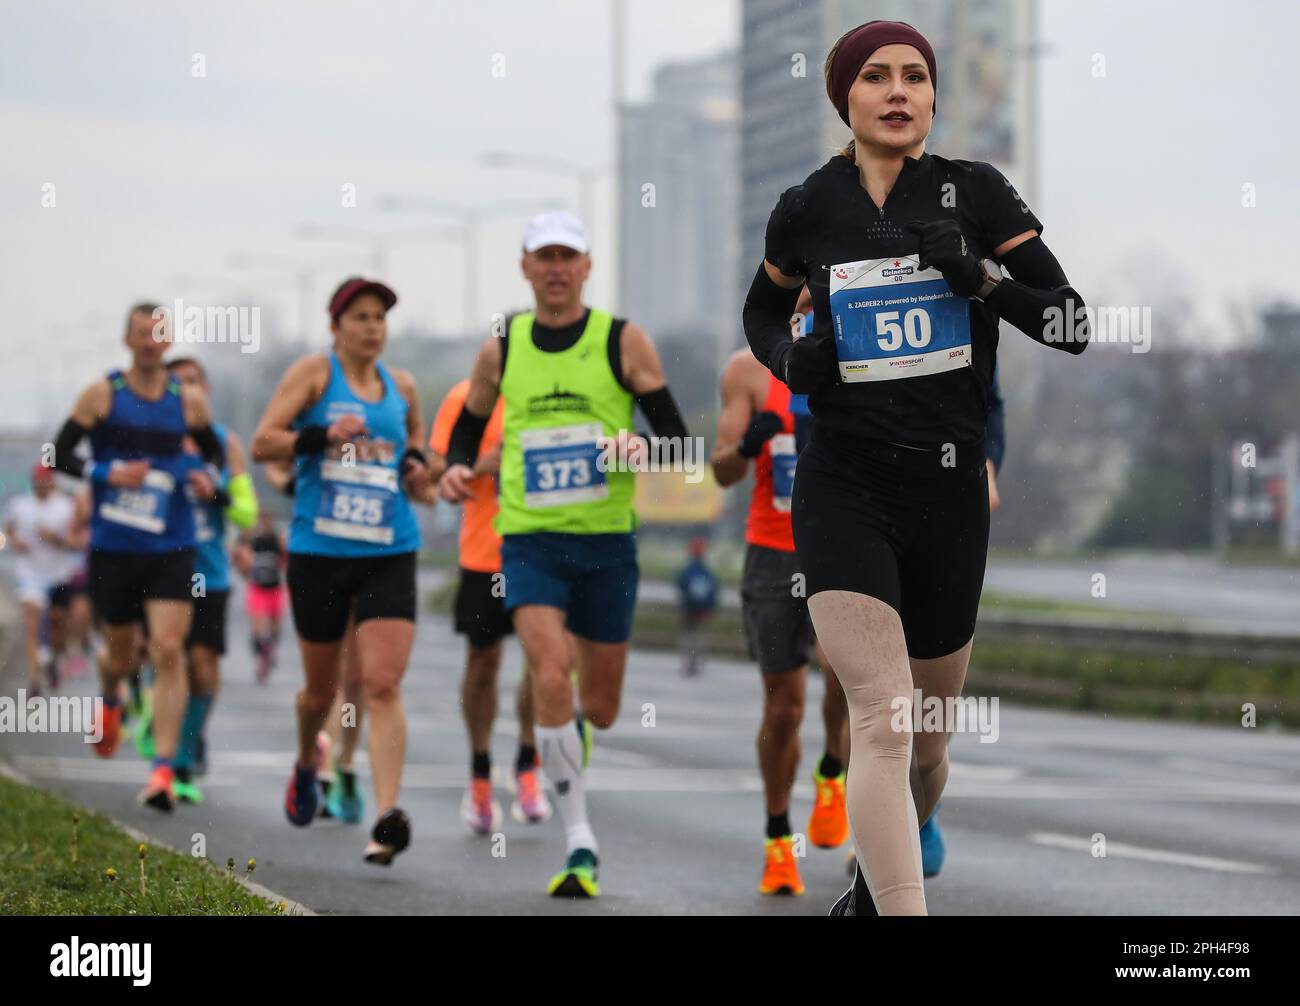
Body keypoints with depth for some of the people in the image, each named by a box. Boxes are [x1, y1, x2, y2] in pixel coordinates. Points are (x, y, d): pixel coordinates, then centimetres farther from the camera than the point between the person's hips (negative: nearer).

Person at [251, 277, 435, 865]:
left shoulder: (402, 388, 11)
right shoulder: (314, 373, 0)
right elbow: (262, 444, -8)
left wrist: (419, 473, 4)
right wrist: (322, 435, -22)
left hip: (389, 555, 2)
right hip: (319, 552, -2)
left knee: (383, 684, -14)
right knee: (321, 689, 12)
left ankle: (388, 815, -22)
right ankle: (306, 766, 44)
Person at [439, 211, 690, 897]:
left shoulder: (623, 340, 0)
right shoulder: (500, 349, 6)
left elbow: (677, 439, 0)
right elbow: (469, 425, 21)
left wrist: (640, 449, -22)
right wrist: (455, 469, 0)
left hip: (607, 542, 0)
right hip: (529, 541, 0)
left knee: (599, 708, 7)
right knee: (550, 680, -21)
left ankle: (556, 753, 46)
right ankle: (580, 843, -14)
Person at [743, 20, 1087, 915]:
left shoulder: (977, 193, 0)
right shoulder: (809, 209, 2)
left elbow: (1073, 323, -3)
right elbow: (761, 311, 21)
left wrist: (984, 280, -19)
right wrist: (788, 359, -1)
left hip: (951, 494, 2)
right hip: (844, 490, -2)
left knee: (928, 742, 15)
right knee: (882, 720, -21)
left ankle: (883, 884, 43)